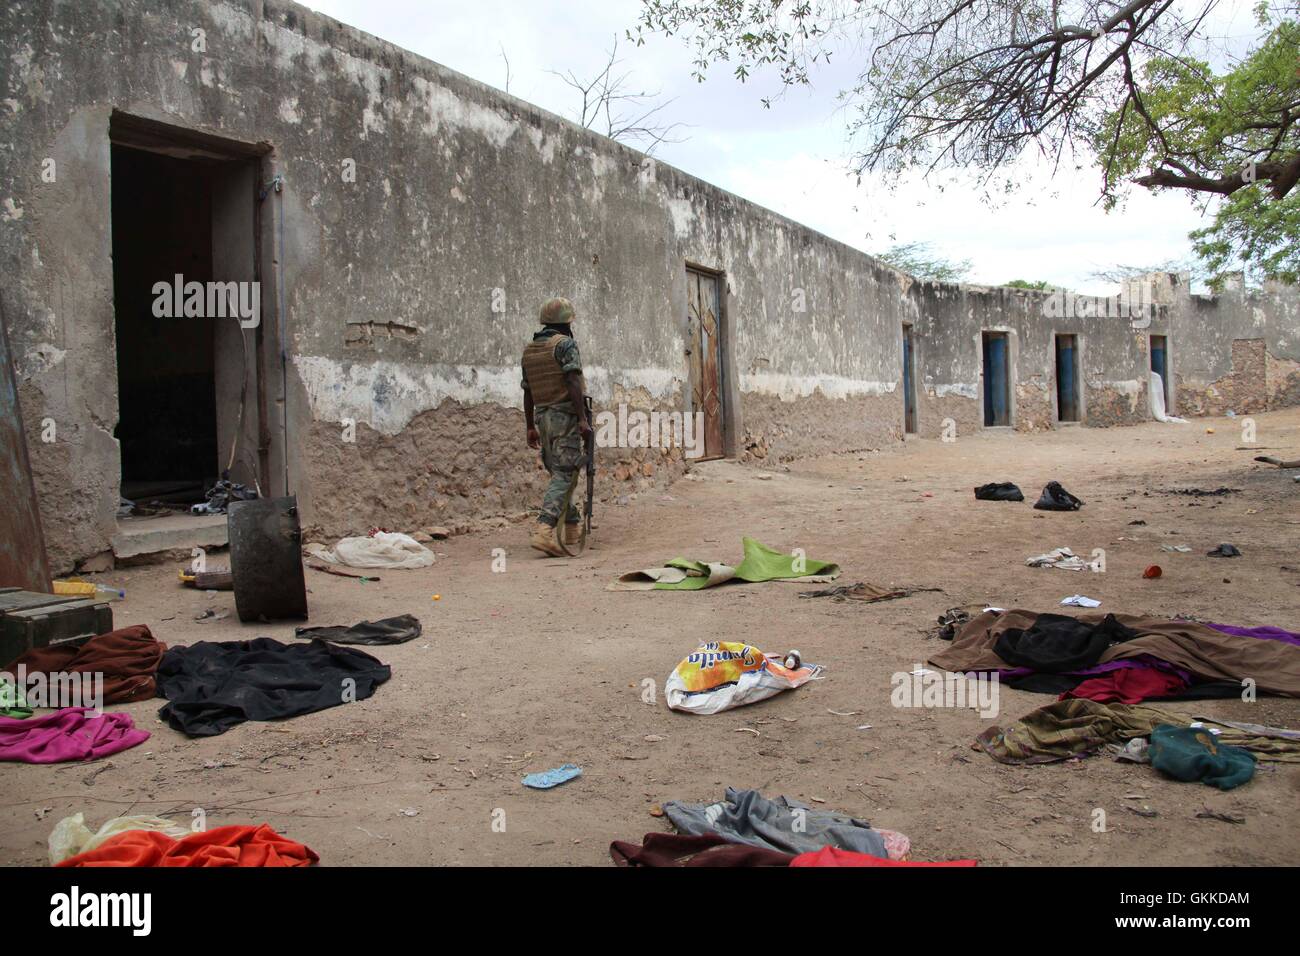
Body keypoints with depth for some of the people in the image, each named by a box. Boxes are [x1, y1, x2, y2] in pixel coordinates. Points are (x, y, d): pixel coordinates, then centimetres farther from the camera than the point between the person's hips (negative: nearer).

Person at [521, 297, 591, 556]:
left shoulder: (529, 350, 15)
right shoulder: (565, 344, -7)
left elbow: (528, 392, 16)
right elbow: (573, 383, -18)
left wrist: (530, 427, 20)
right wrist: (582, 419, -20)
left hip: (542, 417, 8)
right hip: (565, 415, -7)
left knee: (559, 473, 17)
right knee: (563, 474, -11)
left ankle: (572, 527, 24)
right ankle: (543, 530, -24)